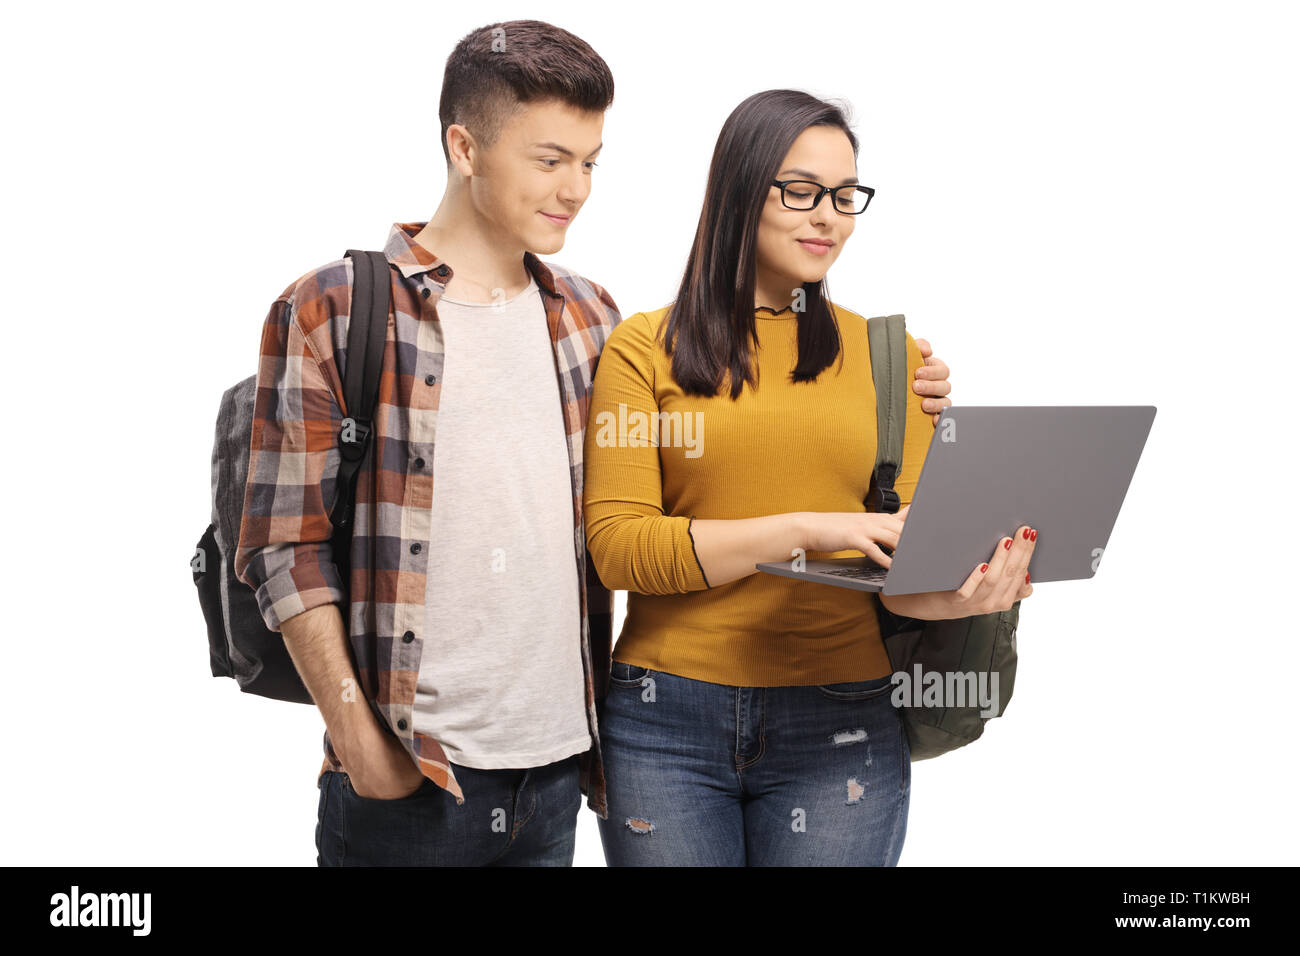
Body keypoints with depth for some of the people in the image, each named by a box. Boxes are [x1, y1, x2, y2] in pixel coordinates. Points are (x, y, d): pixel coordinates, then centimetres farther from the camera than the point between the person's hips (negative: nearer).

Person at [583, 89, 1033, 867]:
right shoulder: (645, 349, 1)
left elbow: (905, 551, 4)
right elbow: (616, 545, -8)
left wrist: (947, 595, -20)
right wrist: (803, 529, -18)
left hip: (841, 730, 1)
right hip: (666, 722, -1)